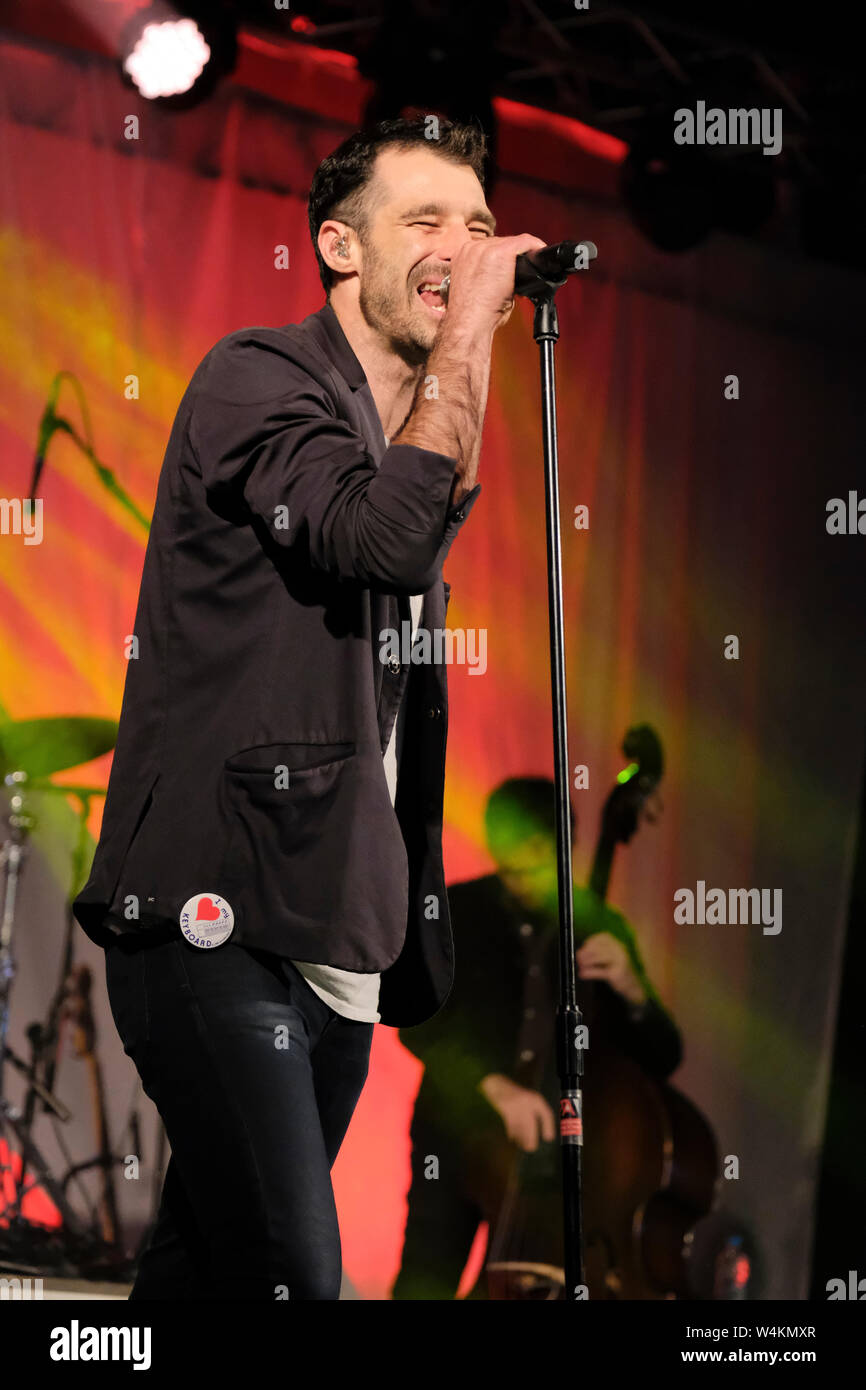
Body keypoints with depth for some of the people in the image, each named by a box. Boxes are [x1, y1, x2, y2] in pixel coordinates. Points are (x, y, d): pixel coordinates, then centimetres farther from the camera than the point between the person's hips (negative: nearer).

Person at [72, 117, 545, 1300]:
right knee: (288, 1279, -18)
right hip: (218, 922, -8)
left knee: (209, 1269, 9)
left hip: (337, 948, 8)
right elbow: (387, 538, -24)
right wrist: (469, 335, -14)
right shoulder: (259, 381, -4)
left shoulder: (401, 439, 21)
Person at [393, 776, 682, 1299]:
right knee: (423, 1288, -13)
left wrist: (632, 991, -14)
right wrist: (494, 1083, -27)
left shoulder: (600, 928, 7)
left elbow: (661, 1059, 7)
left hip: (557, 1149, 1)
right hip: (458, 1141, -1)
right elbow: (419, 1025, -11)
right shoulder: (453, 914, 2)